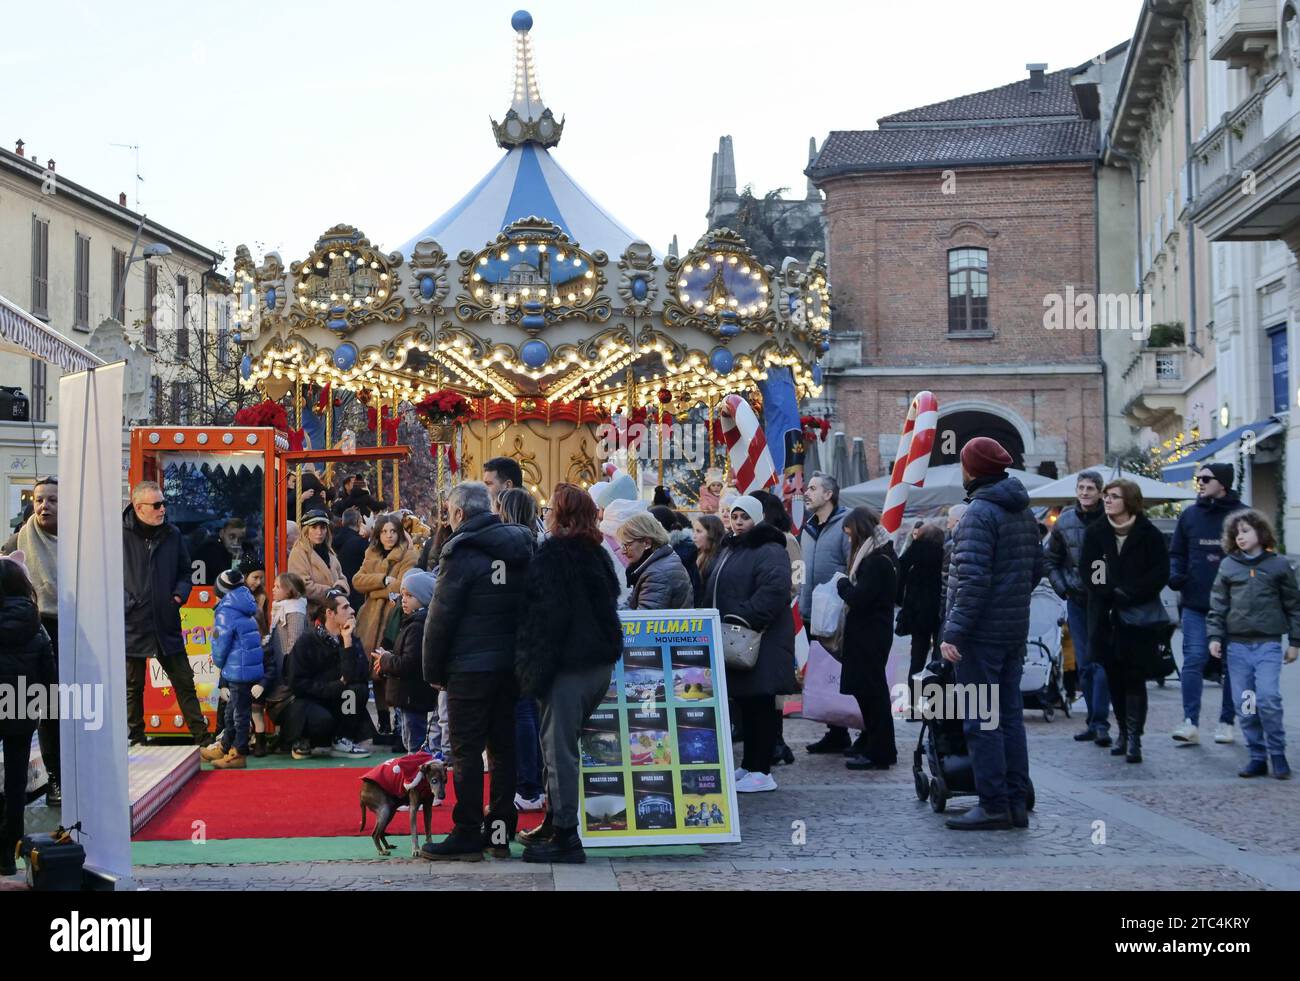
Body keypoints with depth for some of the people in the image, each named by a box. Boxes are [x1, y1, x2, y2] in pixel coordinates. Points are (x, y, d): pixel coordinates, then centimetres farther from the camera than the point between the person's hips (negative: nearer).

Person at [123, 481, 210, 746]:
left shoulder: (173, 534, 7)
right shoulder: (120, 535, -8)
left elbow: (185, 571, 18)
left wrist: (180, 593, 1)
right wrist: (123, 603, -11)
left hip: (166, 623, 4)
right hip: (132, 624, -3)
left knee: (184, 681, 8)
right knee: (133, 686, 8)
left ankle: (202, 736, 15)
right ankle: (136, 739, 19)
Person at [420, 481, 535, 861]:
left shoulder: (462, 552, -12)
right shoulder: (520, 548, 9)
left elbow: (441, 616, -11)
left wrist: (433, 670, -2)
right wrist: (521, 653, 13)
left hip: (470, 668, -7)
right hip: (512, 664, 7)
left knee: (466, 751, -1)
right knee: (504, 747, 11)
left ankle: (467, 835, 1)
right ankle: (501, 832, 16)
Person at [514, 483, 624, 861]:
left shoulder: (550, 557, -14)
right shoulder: (599, 555, 11)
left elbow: (545, 616, -17)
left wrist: (534, 669, -13)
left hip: (568, 668, -8)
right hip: (601, 663, 8)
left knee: (559, 749, -2)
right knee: (563, 746, 18)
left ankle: (564, 835, 0)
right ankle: (554, 824, 26)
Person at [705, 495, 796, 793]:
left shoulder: (769, 552, -10)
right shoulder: (732, 551, 21)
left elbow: (773, 590, -25)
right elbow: (716, 593, 28)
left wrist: (744, 618, -26)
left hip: (762, 643, -9)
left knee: (760, 706, -6)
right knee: (745, 706, 13)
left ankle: (761, 772, -4)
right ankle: (749, 766, 20)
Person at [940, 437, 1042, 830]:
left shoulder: (980, 513, -16)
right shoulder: (1024, 512, 13)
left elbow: (973, 579, -22)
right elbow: (1036, 568, 20)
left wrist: (954, 631, -21)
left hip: (982, 634, -9)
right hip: (1015, 632, 9)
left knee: (980, 720, -3)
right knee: (1009, 715, 13)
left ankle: (993, 805, -2)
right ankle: (1016, 802, 16)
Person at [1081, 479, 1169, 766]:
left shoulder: (1149, 534, -2)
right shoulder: (1095, 533, 7)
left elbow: (1161, 574, -5)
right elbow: (1088, 572, 2)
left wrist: (1127, 592, -14)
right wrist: (1112, 594, -12)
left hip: (1140, 617, -3)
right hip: (1106, 616, 3)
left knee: (1135, 678, -6)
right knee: (1114, 677, 8)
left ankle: (1134, 739, -5)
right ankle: (1124, 732, 21)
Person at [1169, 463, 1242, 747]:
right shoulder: (1189, 515, 7)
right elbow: (1177, 553, 13)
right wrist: (1174, 575, -6)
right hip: (1195, 603, 1)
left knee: (1232, 664, 8)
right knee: (1193, 660, -8)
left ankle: (1226, 722, 18)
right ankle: (1191, 723, -10)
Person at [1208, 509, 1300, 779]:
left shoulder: (1278, 565, 3)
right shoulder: (1228, 566, 8)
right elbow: (1218, 605, 9)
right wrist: (1215, 636, 0)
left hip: (1268, 645, -3)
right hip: (1236, 645, 3)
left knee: (1268, 698, -14)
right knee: (1244, 705, 2)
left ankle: (1277, 754, 1)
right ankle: (1257, 757, 11)